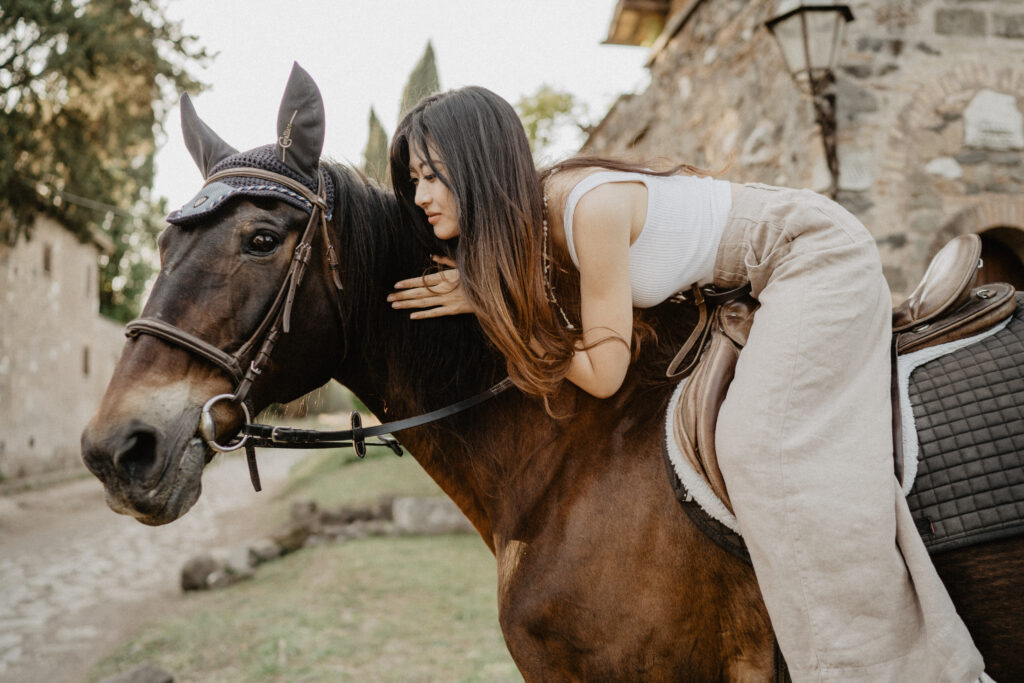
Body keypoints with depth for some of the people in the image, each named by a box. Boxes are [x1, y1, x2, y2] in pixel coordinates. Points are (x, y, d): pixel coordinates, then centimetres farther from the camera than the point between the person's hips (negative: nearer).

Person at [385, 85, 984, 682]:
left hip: (818, 251, -9)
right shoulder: (531, 221, -5)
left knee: (765, 444, -20)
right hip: (779, 273, 9)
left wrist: (487, 302, -20)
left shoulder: (593, 205, -31)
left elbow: (602, 372, -24)